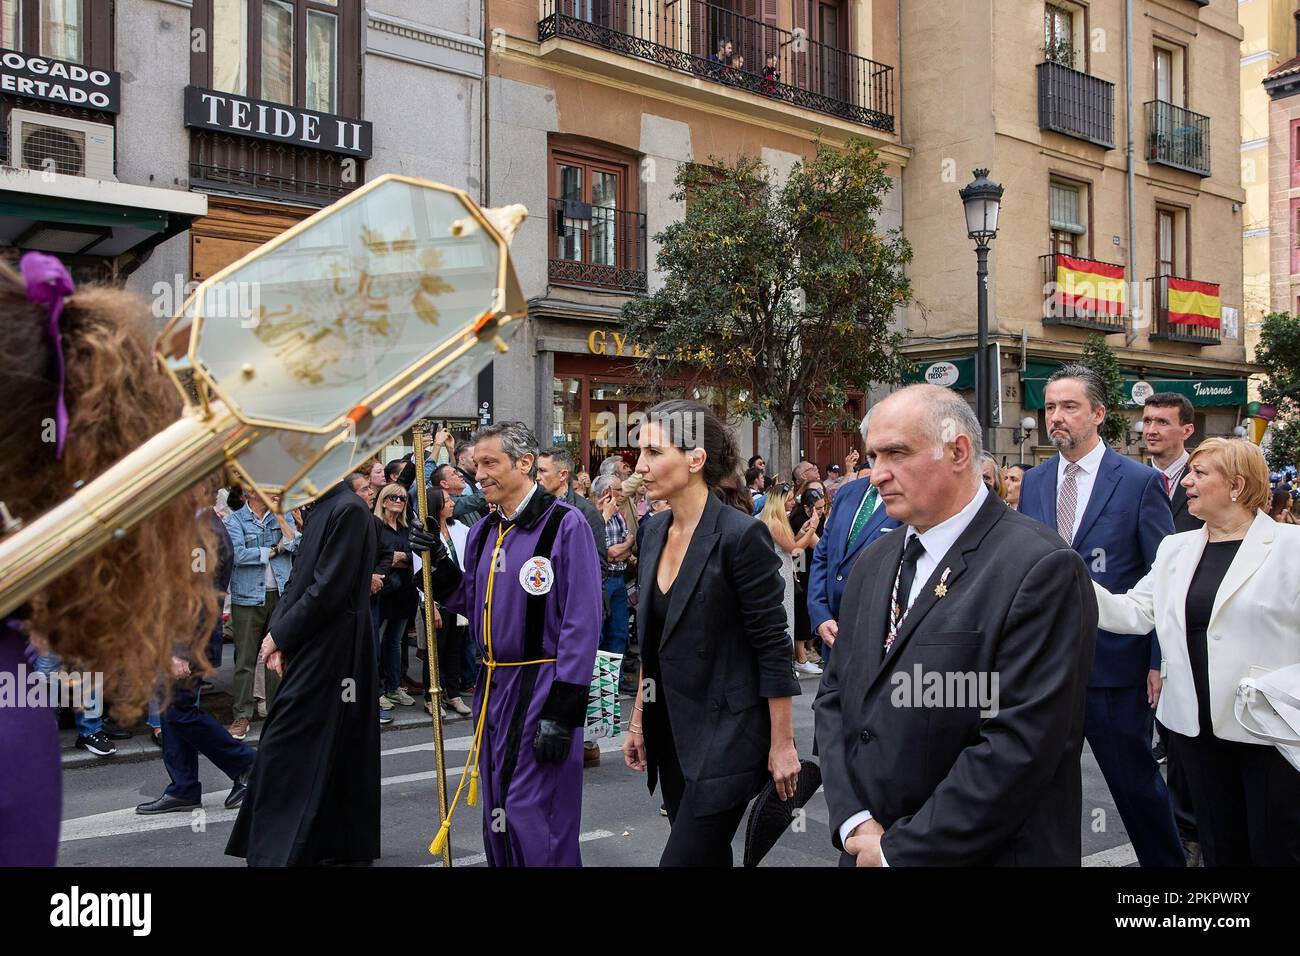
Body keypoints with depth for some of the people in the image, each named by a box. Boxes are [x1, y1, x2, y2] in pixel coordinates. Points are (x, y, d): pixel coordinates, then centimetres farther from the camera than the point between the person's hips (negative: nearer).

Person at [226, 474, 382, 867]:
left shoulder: (349, 510, -16)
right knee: (334, 747, 15)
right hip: (314, 648, 9)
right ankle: (348, 843, 26)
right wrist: (278, 632, 1)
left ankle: (277, 849, 2)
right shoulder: (325, 508, 12)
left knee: (283, 748, -6)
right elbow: (298, 578, 12)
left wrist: (280, 633, -12)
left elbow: (328, 589, -20)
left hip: (328, 652, -9)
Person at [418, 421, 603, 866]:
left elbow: (582, 624, -16)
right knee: (497, 816, 17)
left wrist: (562, 711, -19)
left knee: (532, 820, -3)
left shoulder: (565, 524, -13)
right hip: (493, 684, 7)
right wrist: (440, 566, 1)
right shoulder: (484, 531, 9)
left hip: (542, 689, -7)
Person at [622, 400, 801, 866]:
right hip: (671, 731, 7)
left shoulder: (741, 535, -18)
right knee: (706, 856, 16)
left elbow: (774, 649, -14)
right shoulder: (656, 530, 5)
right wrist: (638, 719, 14)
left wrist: (782, 745, -12)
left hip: (726, 735, -7)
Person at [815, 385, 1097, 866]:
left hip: (983, 853, -6)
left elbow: (1019, 745, -22)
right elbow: (835, 694, 7)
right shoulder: (873, 563, 6)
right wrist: (854, 822, -6)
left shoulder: (1041, 568, -17)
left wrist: (901, 850, -17)